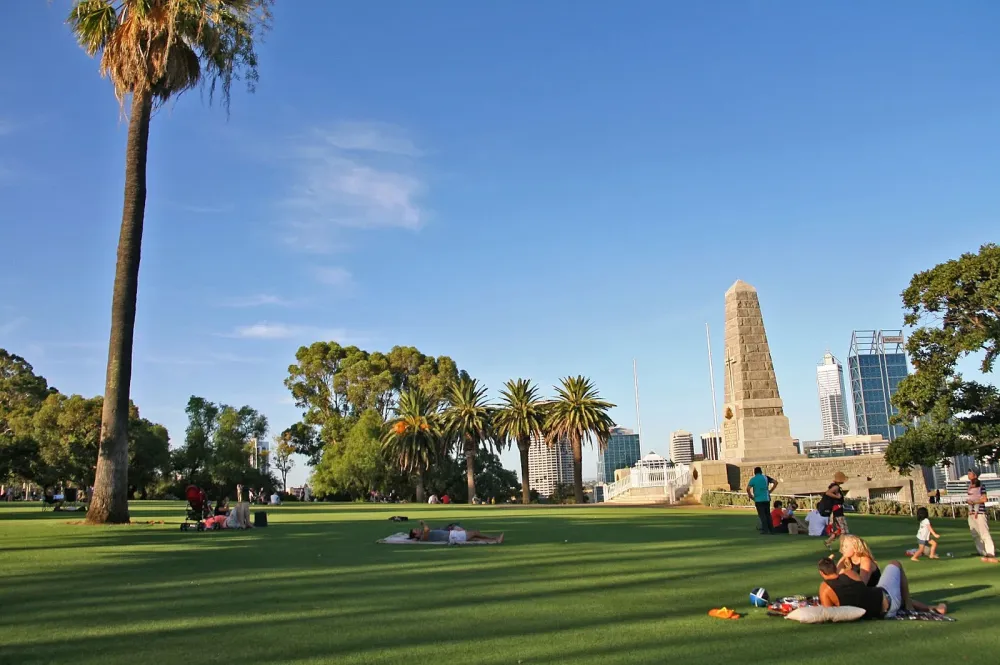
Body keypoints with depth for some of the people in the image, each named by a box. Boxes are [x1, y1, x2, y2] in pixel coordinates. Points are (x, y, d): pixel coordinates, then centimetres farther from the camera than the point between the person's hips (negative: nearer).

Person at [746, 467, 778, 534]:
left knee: (762, 515, 1)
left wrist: (751, 496, 1)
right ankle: (771, 529, 14)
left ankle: (765, 529, -3)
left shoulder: (753, 479, -2)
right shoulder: (766, 477, 7)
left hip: (758, 500, -3)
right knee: (768, 514, 12)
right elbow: (775, 482, 3)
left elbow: (748, 489, -13)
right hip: (766, 499, 3)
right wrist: (770, 491, 8)